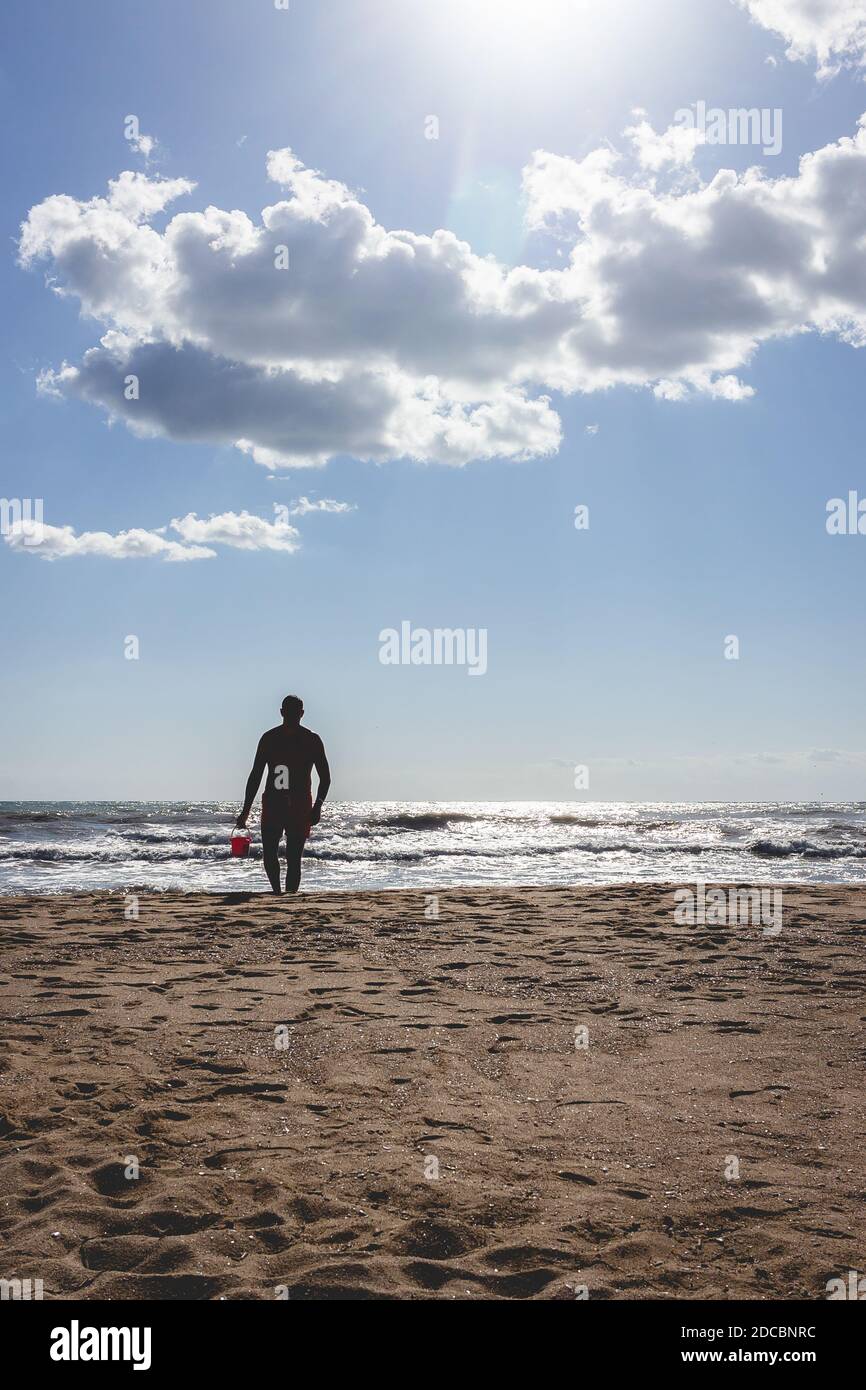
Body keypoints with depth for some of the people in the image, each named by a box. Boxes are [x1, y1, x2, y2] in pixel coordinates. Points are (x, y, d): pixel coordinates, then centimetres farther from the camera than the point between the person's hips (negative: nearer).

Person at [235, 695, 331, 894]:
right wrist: (245, 810, 6)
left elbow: (325, 777, 3)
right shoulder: (269, 738, 6)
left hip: (300, 806, -2)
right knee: (269, 856, -7)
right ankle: (278, 893, 15)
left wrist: (318, 805, -13)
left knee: (293, 859, -4)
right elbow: (255, 775, 10)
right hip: (272, 803, 2)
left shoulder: (312, 740, 2)